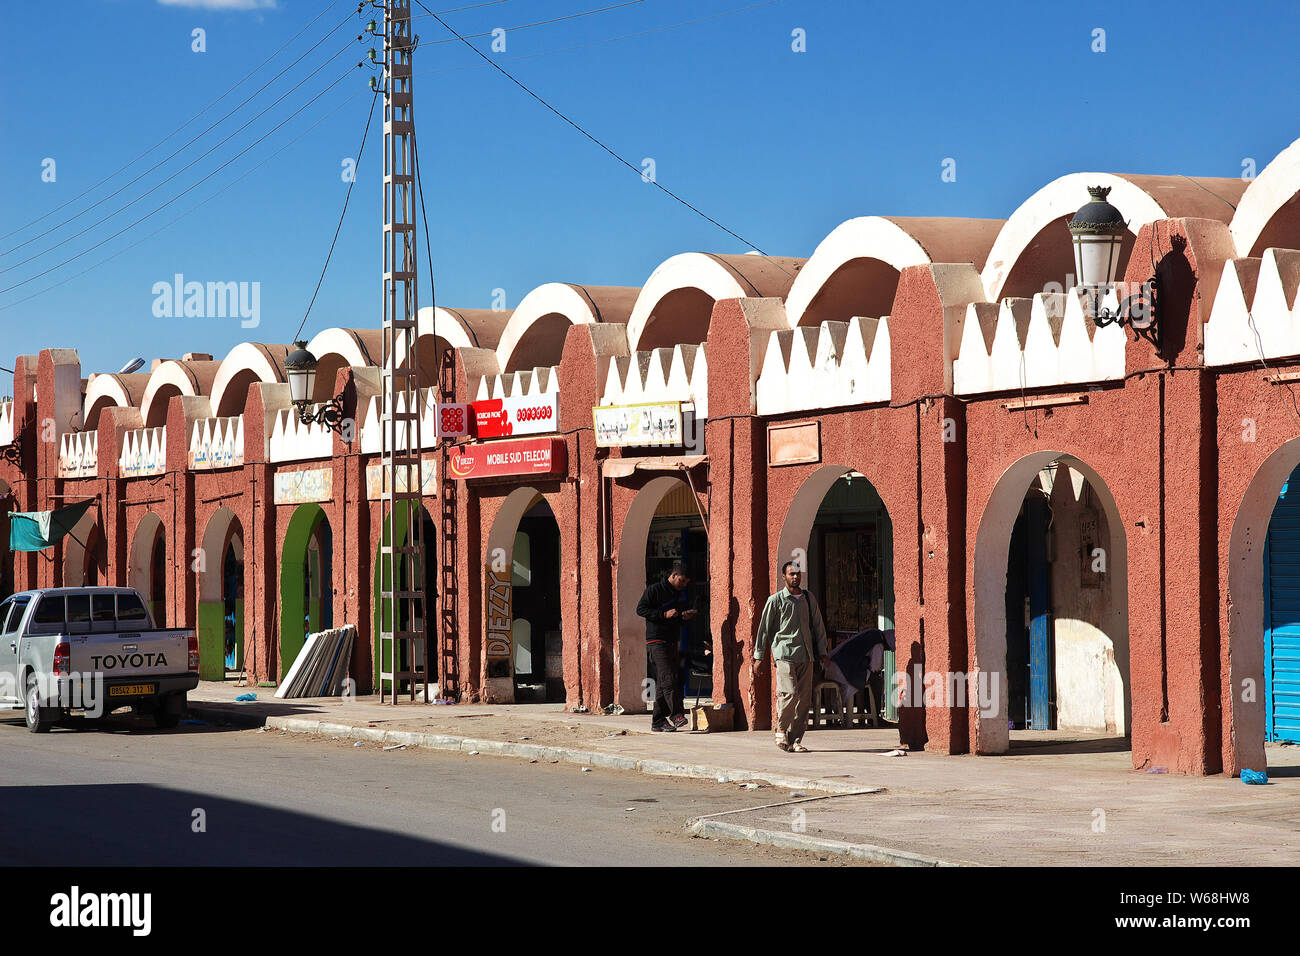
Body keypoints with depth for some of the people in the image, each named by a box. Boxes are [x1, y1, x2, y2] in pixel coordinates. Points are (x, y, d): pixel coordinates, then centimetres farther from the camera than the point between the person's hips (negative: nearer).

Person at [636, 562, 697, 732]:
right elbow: (640, 608, -8)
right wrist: (664, 614, -17)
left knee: (663, 683, 6)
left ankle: (658, 721, 7)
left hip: (672, 642, 7)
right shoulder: (655, 590, -4)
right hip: (656, 640, -7)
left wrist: (688, 616, 1)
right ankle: (676, 715, -23)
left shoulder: (683, 595, 17)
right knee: (667, 679, -17)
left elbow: (689, 612, 26)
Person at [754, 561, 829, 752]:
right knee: (790, 693, -18)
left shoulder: (808, 599, 15)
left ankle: (796, 740, 5)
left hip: (805, 655, 4)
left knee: (804, 698, 0)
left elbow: (818, 626, 21)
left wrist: (822, 652, 14)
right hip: (784, 652, -4)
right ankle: (781, 730, 3)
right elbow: (764, 628, 5)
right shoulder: (776, 600, 2)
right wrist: (759, 656, 3)